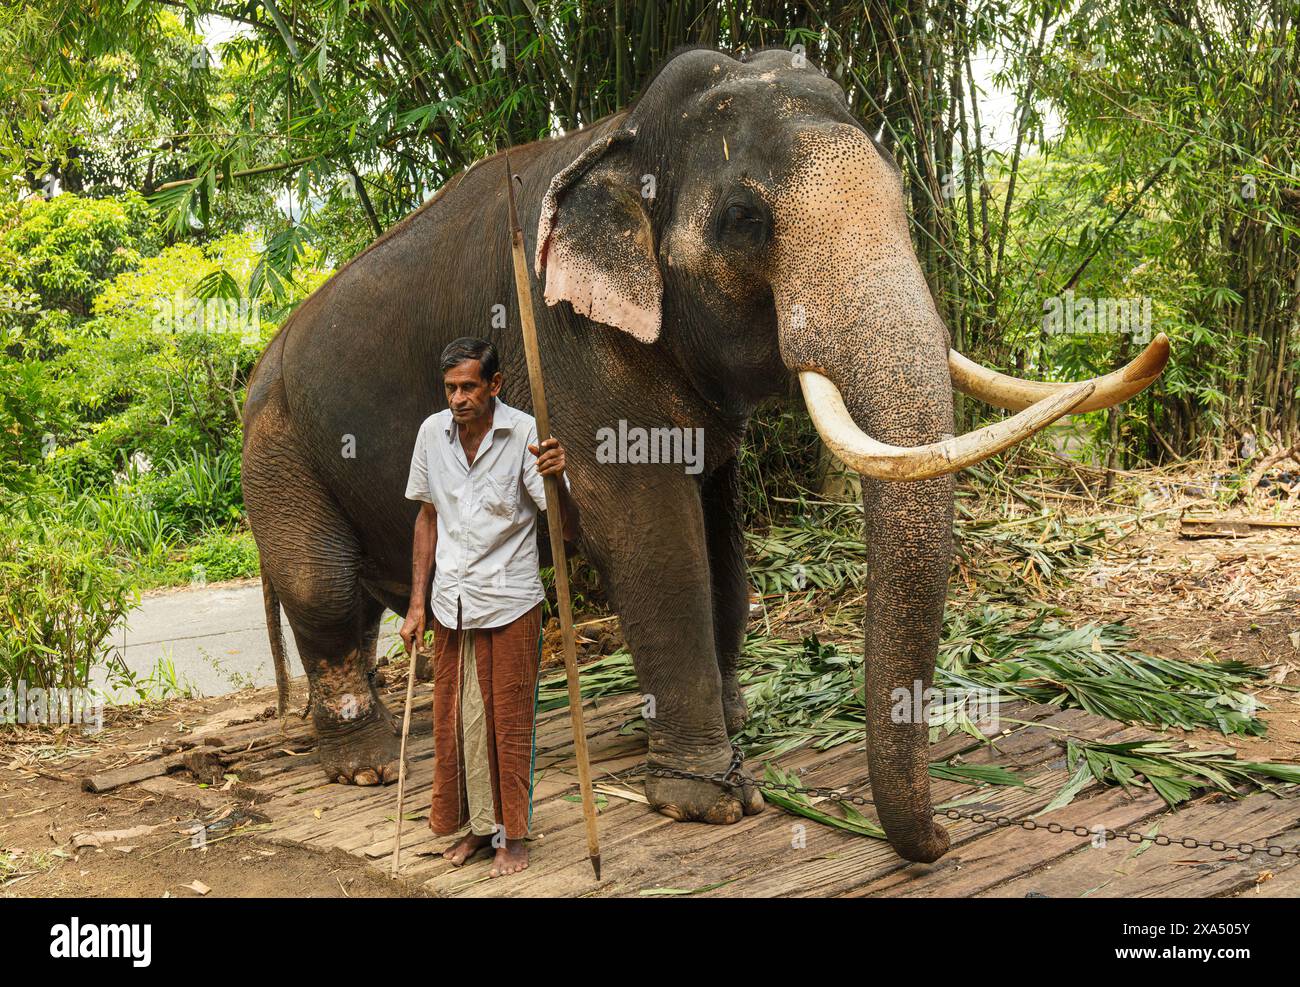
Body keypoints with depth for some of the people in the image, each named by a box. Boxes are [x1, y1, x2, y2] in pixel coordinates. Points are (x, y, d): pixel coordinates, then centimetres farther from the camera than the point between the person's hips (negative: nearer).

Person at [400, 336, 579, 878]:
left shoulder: (526, 434, -15)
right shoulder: (432, 432, -1)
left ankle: (514, 834, 22)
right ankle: (478, 825, 29)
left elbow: (568, 531, -16)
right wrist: (417, 603, 9)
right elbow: (428, 516, 11)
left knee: (509, 722, 6)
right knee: (457, 721, 12)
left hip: (509, 604, -4)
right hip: (451, 604, 4)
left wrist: (558, 481, -37)